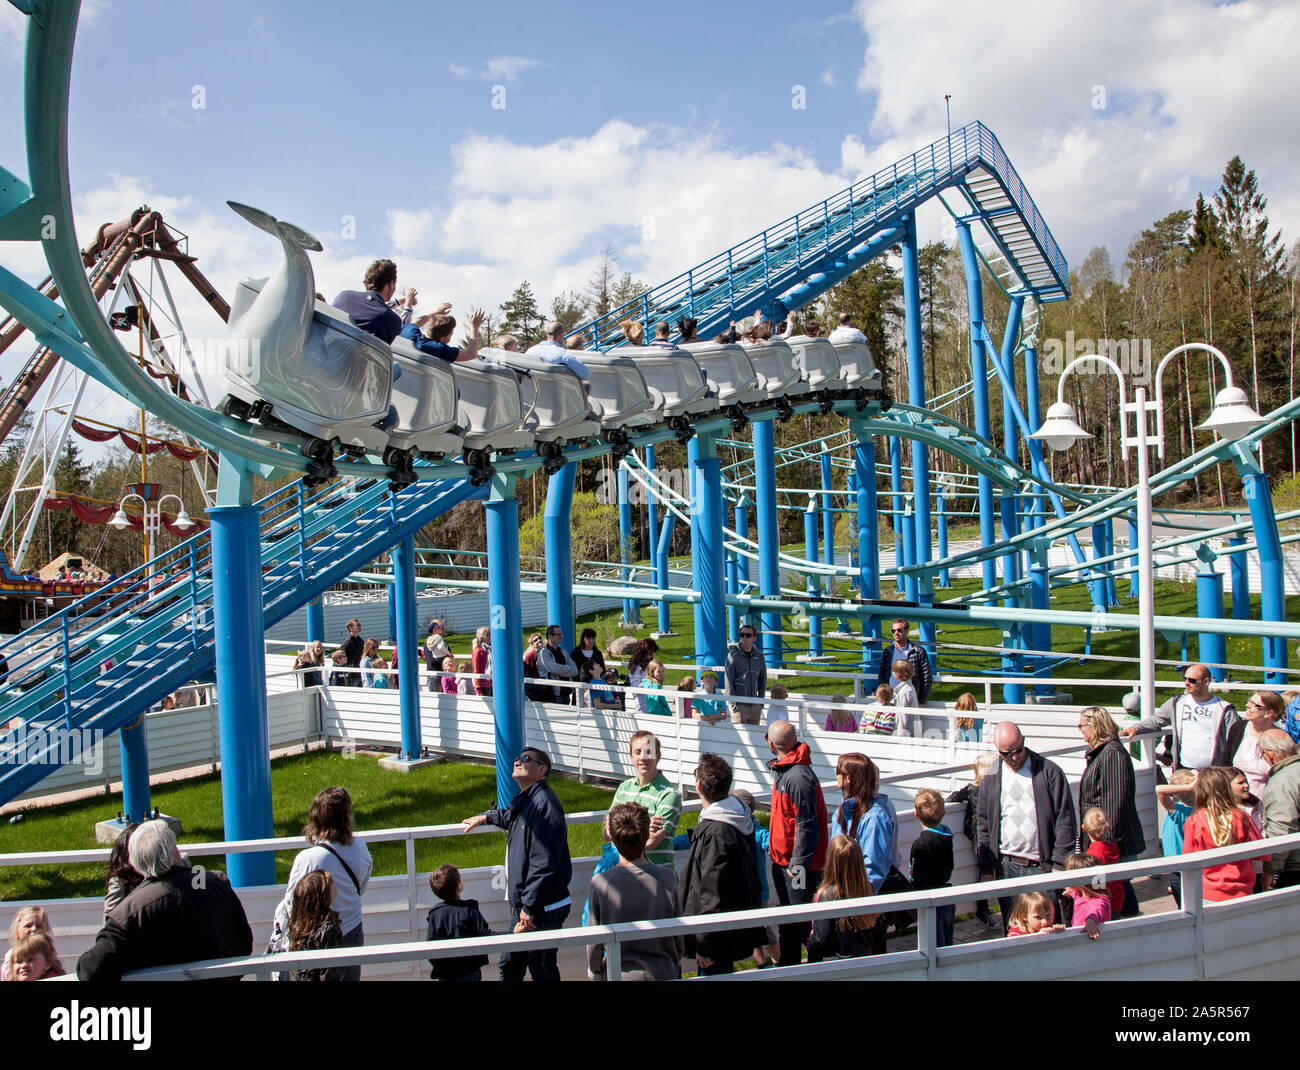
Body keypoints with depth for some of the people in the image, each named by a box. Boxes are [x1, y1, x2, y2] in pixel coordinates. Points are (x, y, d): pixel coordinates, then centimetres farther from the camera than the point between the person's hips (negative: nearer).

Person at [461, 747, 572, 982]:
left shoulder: (544, 802, -21)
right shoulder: (524, 801, 9)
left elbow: (544, 862, -25)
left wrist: (529, 906, -23)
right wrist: (486, 817, 42)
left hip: (544, 908, -9)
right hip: (523, 903, 9)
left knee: (542, 970, 3)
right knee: (510, 965, 17)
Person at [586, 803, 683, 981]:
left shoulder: (600, 883, -17)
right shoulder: (667, 878, -13)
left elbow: (594, 942, -7)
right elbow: (679, 935, -2)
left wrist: (595, 972, 11)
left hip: (620, 975, -1)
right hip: (665, 974, 1)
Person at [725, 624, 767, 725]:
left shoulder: (759, 655, 7)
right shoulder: (733, 655, -7)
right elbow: (728, 681, -7)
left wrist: (761, 699, 11)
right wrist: (734, 702, -11)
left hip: (755, 705, 5)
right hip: (739, 705, -5)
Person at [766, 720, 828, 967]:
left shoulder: (799, 776, -25)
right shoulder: (783, 770, 7)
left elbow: (807, 825, -25)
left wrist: (798, 863, -22)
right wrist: (774, 848, 20)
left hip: (799, 864, -10)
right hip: (782, 859, 10)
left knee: (803, 922, 0)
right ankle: (788, 963, 36)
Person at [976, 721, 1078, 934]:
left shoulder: (1049, 772, -1)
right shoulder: (991, 780, 8)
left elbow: (1065, 820, -1)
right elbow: (983, 826, 15)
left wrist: (1060, 862, -7)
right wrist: (987, 868, 9)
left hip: (1041, 868, -3)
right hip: (1006, 868, 3)